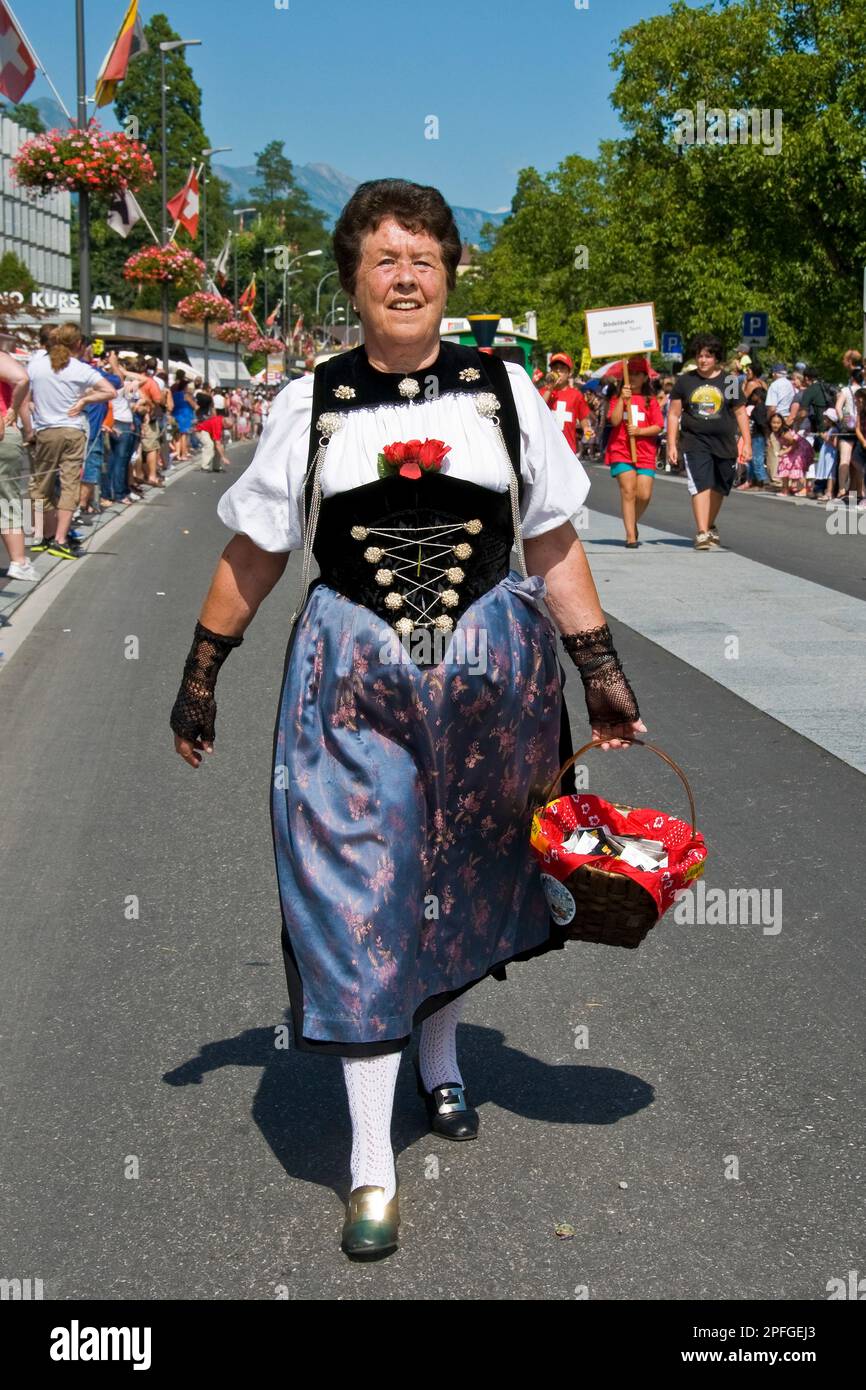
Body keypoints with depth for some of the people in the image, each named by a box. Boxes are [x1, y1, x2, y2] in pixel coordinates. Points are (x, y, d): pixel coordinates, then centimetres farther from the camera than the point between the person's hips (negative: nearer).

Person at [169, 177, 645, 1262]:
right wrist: (201, 672, 9)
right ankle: (371, 1165, 3)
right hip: (351, 674, -1)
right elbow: (253, 551, 9)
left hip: (490, 664, 2)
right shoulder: (310, 403, 2)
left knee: (463, 877, 15)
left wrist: (601, 671, 6)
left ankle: (441, 1057, 43)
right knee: (360, 896, -5)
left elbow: (554, 546, 8)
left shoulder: (502, 388, 4)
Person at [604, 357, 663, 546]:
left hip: (645, 453, 1)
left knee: (644, 495, -6)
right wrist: (622, 399, -13)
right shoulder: (617, 398, 8)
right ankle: (631, 535, -10)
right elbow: (615, 420, -7)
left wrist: (639, 431, -12)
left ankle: (632, 523, 23)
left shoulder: (651, 400, 9)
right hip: (621, 451, -1)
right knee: (628, 491, -12)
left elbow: (658, 427, 2)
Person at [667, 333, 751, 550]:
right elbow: (674, 414, 7)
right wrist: (672, 444, 1)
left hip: (725, 443, 2)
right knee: (701, 485, -15)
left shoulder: (729, 381, 4)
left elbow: (740, 412, 8)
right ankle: (702, 534, -19)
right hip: (695, 443, -2)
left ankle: (710, 527, 33)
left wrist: (746, 442, 2)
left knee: (718, 488, 13)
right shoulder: (684, 381, 4)